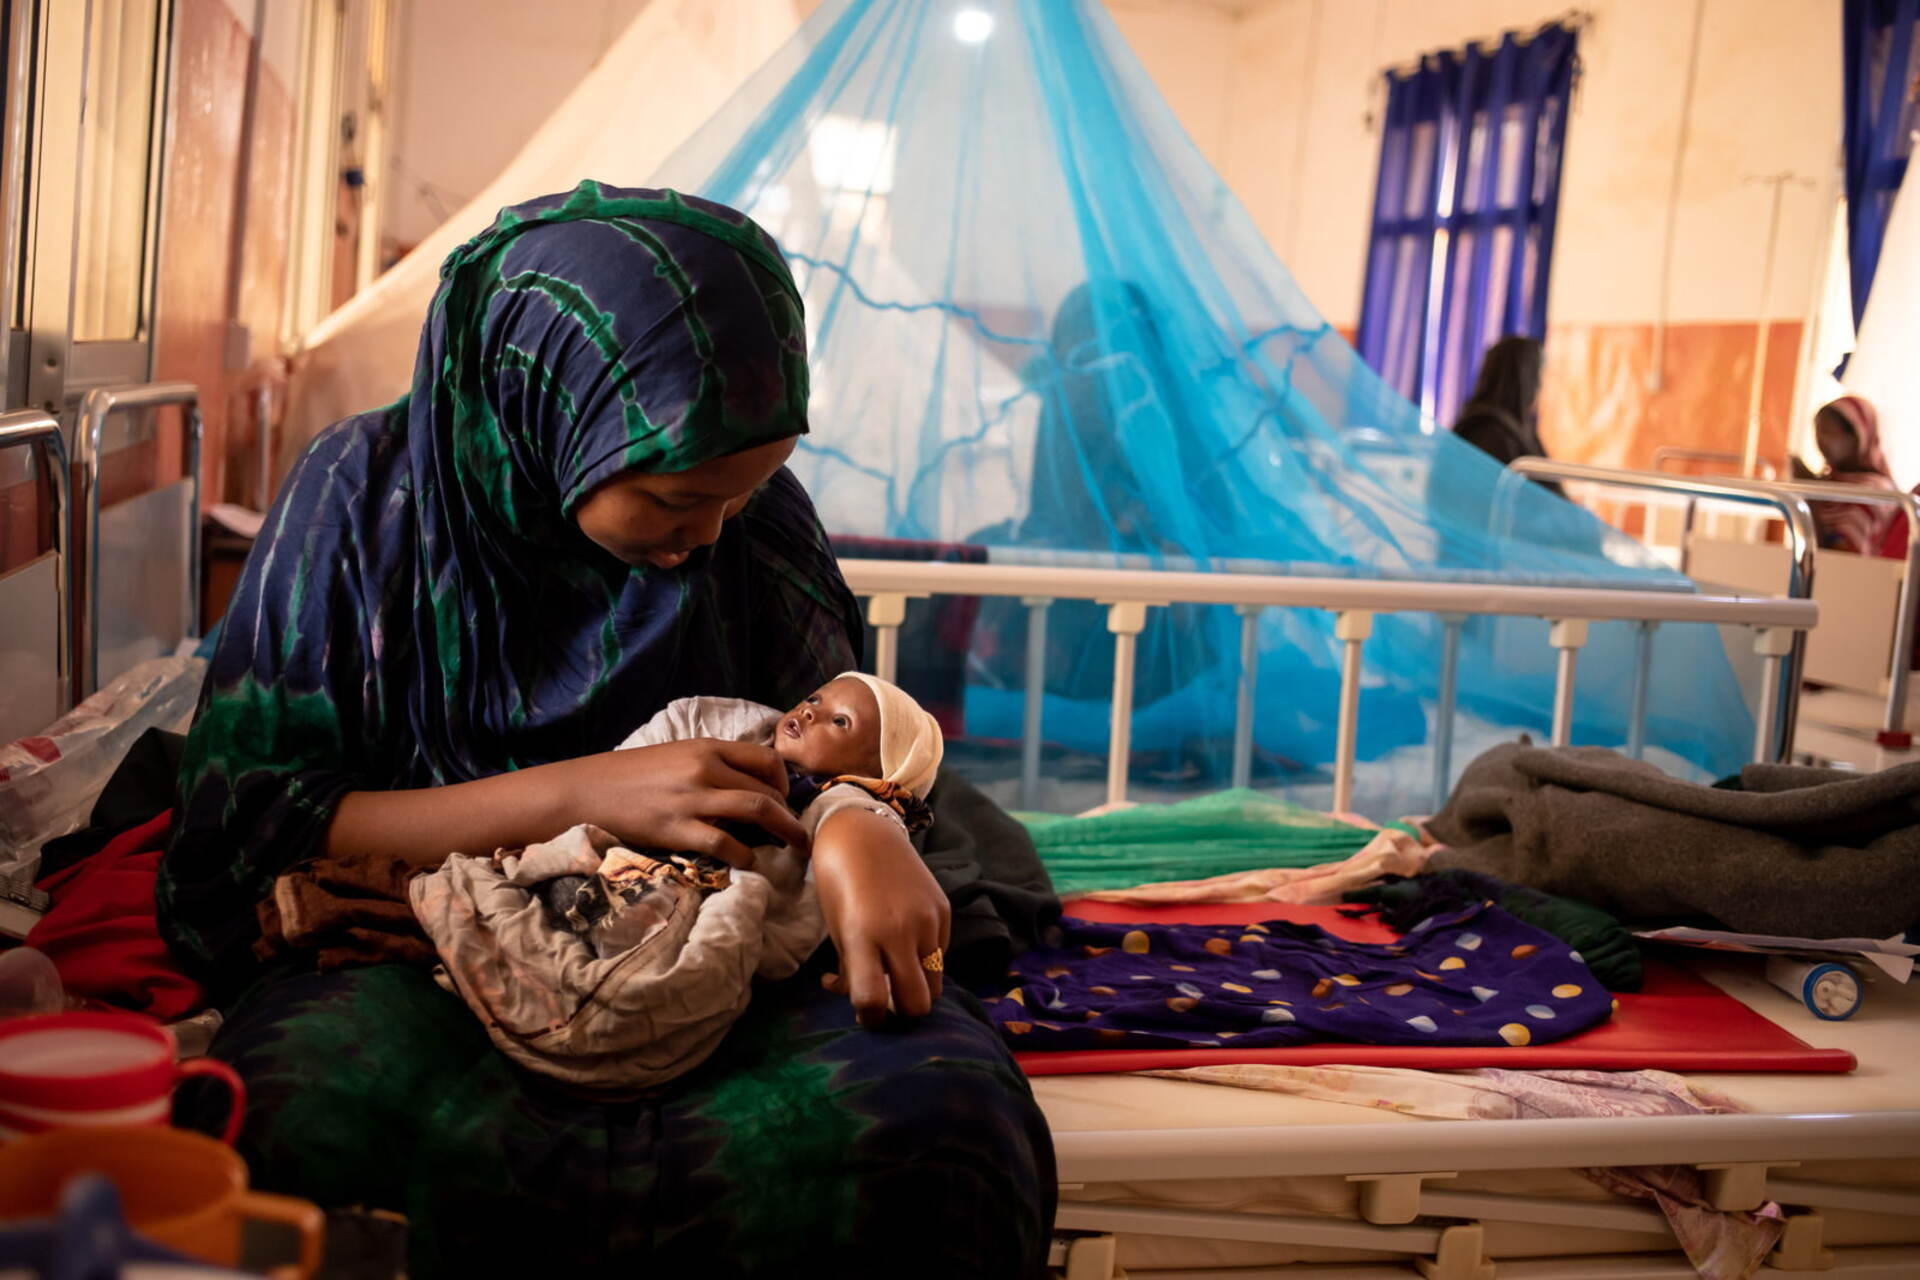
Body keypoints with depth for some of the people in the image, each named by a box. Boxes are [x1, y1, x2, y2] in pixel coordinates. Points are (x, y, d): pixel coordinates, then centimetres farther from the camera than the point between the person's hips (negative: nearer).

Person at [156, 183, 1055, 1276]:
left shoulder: (759, 519, 1)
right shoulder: (367, 494, -6)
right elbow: (241, 831, -8)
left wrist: (857, 835, -19)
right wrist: (573, 794, -19)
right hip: (414, 964, -1)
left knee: (944, 1102, -30)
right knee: (336, 1088, -38)